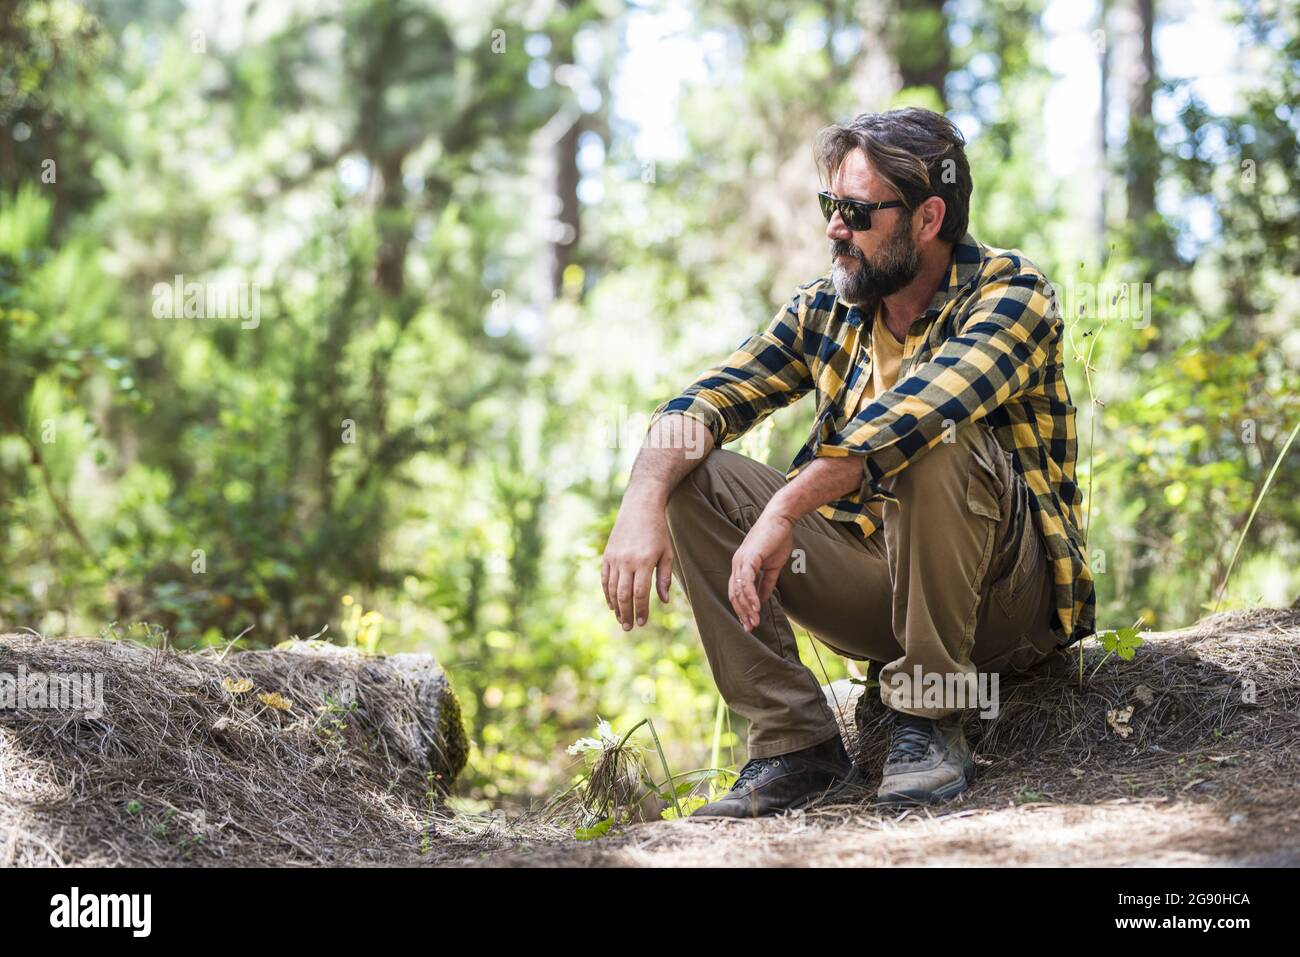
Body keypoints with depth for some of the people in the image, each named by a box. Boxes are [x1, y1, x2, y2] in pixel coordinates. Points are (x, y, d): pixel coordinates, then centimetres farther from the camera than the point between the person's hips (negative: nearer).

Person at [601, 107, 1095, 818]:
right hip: (877, 586, 6)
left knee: (931, 446, -34)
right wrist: (641, 506, -25)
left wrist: (786, 507, -40)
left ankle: (927, 724, -19)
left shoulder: (1010, 293, -13)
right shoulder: (825, 309, 5)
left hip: (1008, 595, -6)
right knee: (692, 477, -9)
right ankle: (796, 745, -14)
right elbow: (704, 401, -6)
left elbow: (916, 409, -33)